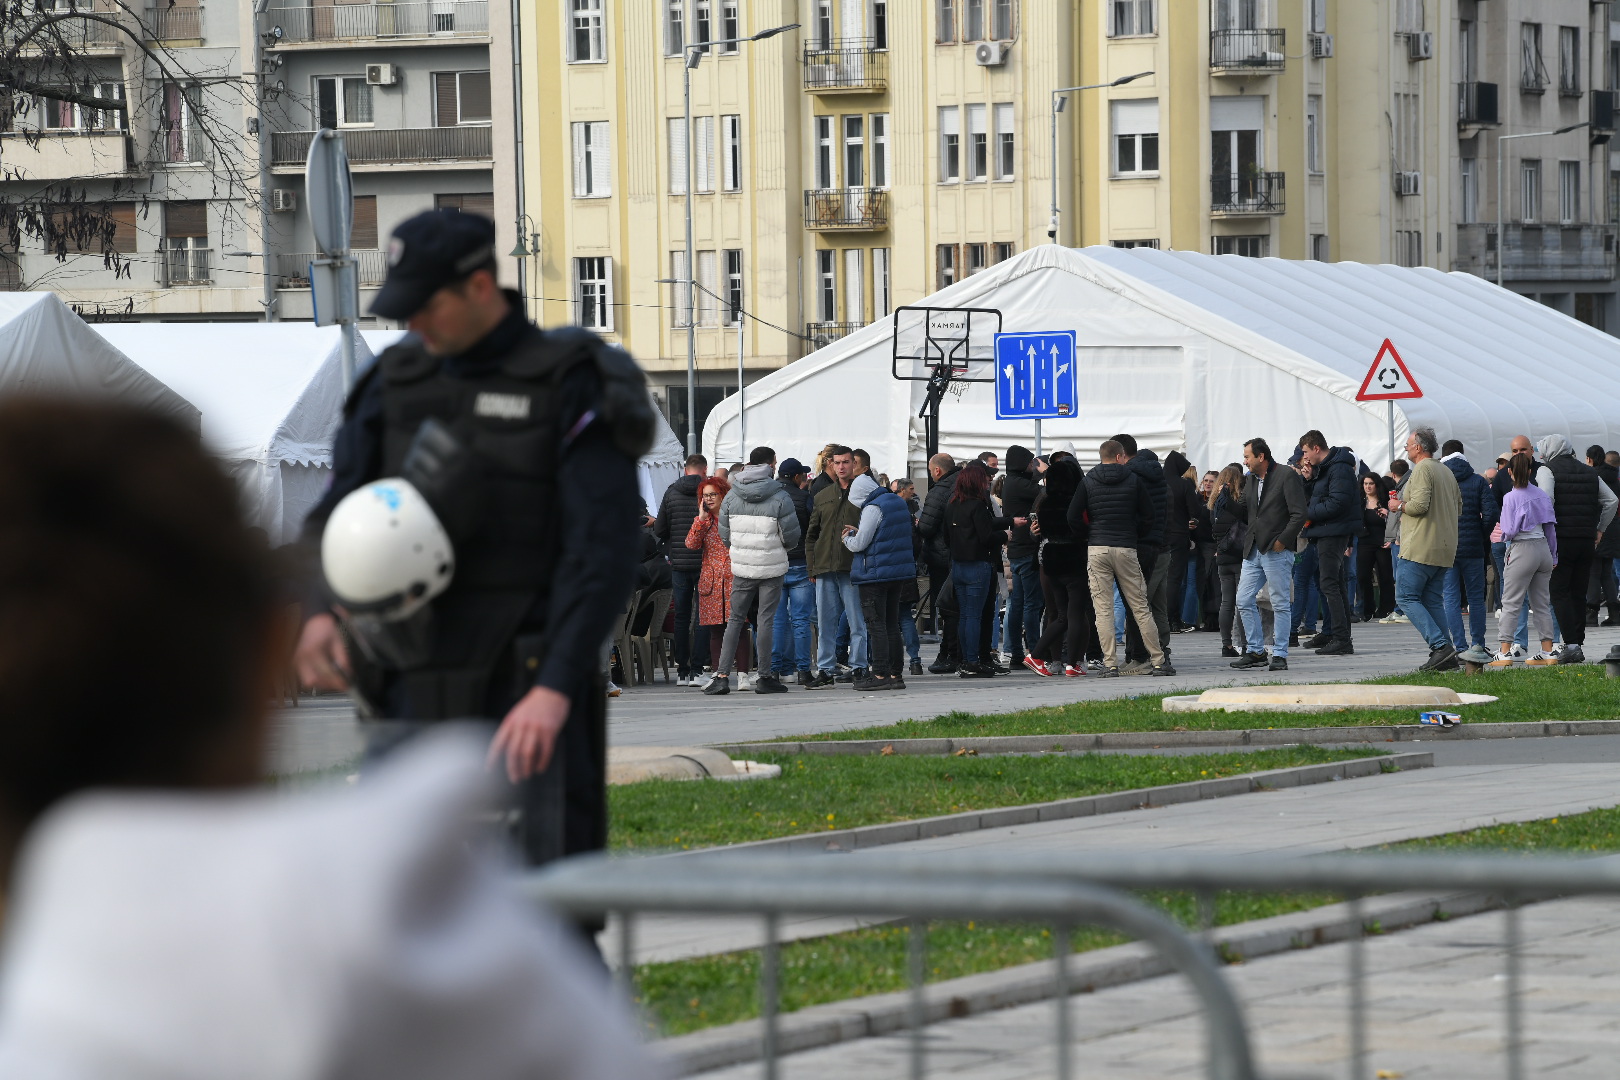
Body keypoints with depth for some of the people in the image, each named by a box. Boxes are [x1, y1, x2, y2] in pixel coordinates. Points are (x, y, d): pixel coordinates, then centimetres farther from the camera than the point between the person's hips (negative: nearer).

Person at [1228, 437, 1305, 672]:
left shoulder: (1286, 476, -8)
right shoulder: (1252, 480, 16)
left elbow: (1299, 514, -12)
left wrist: (1282, 541, -16)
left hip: (1277, 551, -8)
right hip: (1253, 551, 8)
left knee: (1280, 604, -2)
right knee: (1244, 601, 5)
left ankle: (1279, 655, 2)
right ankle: (1255, 651, 13)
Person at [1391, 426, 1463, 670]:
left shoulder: (1422, 470, -10)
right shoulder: (1447, 472, 18)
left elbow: (1419, 504, -20)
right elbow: (1458, 506, 22)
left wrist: (1400, 506, -1)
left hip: (1421, 547, -9)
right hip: (1445, 549, 9)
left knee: (1407, 597, -6)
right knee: (1433, 600, 11)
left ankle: (1440, 645, -18)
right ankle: (1446, 657, 2)